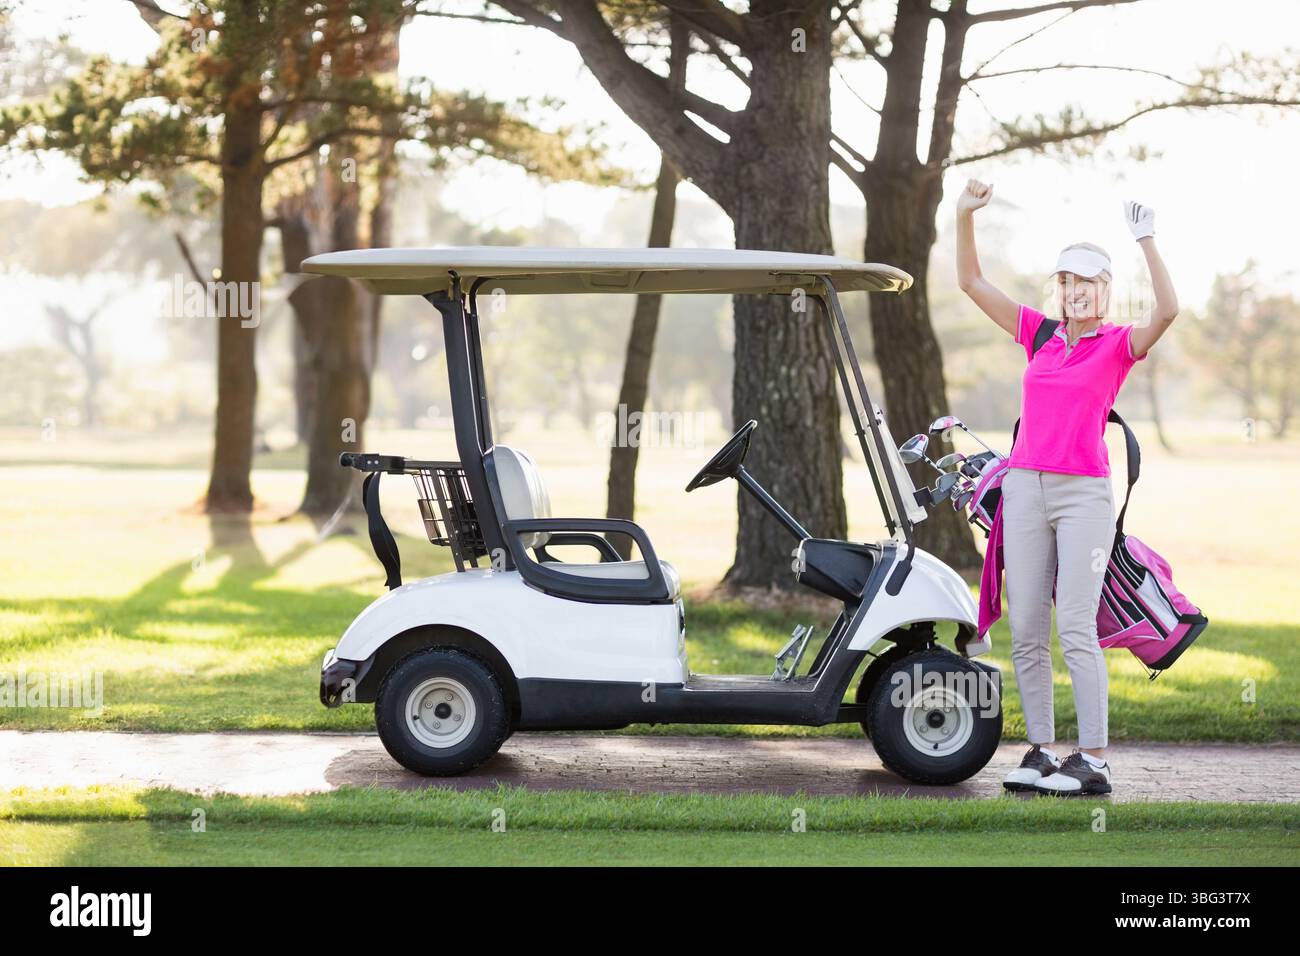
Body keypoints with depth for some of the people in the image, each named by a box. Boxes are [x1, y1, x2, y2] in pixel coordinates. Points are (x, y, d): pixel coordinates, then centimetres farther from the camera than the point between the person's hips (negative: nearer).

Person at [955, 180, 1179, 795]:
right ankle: (1040, 752, 11)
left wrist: (1147, 242, -24)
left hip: (1084, 491, -5)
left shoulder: (1118, 346, 1)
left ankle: (1093, 761, -8)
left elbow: (1167, 311, -19)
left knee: (1075, 628, -11)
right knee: (1025, 631, 4)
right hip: (1025, 487, 5)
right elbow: (971, 282, 14)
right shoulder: (1038, 335, 13)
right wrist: (965, 217, 3)